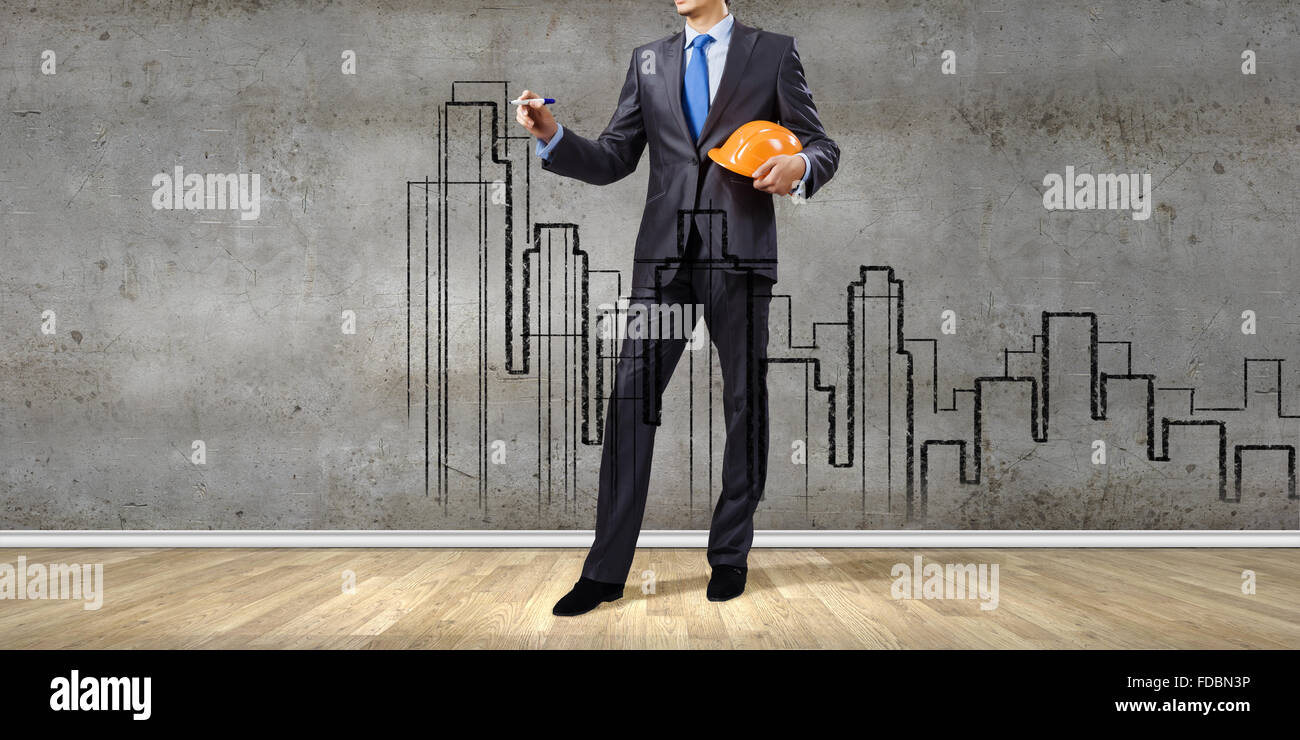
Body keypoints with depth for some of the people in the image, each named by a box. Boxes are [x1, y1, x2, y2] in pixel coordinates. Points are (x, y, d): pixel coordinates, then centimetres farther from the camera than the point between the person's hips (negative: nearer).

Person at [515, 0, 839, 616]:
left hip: (740, 254, -2)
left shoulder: (773, 52, 8)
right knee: (630, 400, -4)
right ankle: (606, 570, 3)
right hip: (664, 255, 2)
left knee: (744, 403, 6)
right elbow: (611, 161, 11)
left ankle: (729, 555, 21)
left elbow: (822, 144, 6)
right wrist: (553, 136, -6)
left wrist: (800, 165, -17)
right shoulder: (648, 61, 16)